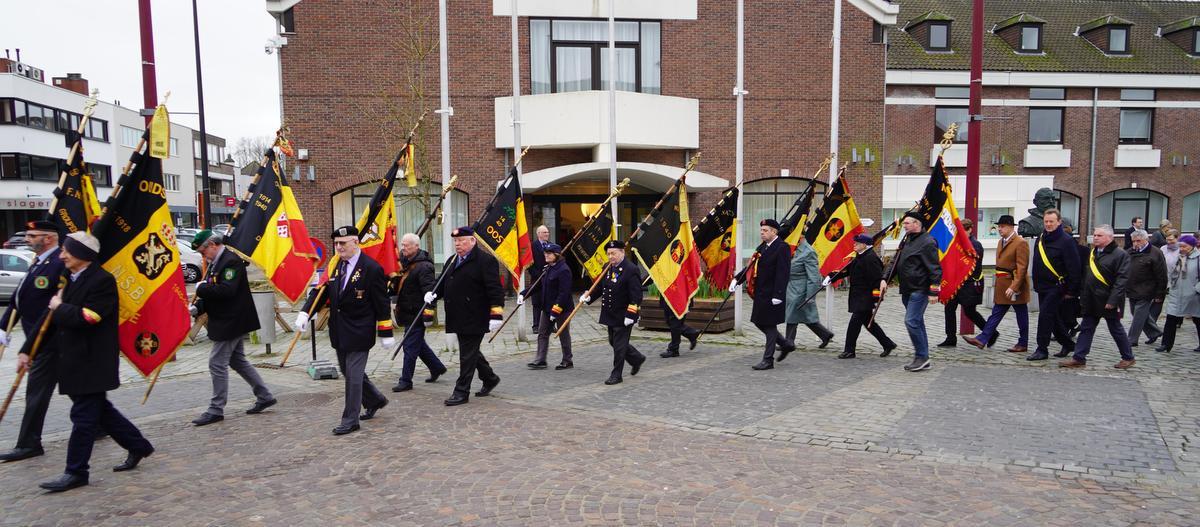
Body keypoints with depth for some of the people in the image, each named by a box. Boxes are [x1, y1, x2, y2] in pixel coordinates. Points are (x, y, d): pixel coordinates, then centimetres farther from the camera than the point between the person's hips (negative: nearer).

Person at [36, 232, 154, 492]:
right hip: (74, 360, 10)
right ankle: (138, 446, 27)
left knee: (83, 417, -2)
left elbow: (86, 317, -24)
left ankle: (76, 472, 7)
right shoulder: (71, 280, 13)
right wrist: (29, 349, 17)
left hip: (92, 362, -10)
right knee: (100, 410, 16)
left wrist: (59, 308, -9)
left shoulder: (102, 280, -16)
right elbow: (53, 318, 19)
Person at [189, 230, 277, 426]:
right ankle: (264, 396, 23)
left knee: (217, 364, -4)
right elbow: (214, 292, 16)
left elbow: (226, 290, -29)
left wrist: (202, 288, -17)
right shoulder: (216, 263, 13)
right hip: (230, 322, 10)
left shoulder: (231, 261, -18)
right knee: (237, 360, 16)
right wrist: (197, 307, 1)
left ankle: (216, 410, 6)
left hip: (231, 323, -10)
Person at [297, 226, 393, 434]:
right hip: (339, 331, 8)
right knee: (348, 372, 18)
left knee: (353, 375, -2)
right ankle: (375, 400, 38)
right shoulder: (335, 265, 5)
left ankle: (350, 421, 9)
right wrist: (305, 313, -11)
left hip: (359, 332, -7)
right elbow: (322, 291, 6)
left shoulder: (371, 268, -14)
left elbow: (382, 304, -11)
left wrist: (385, 334, -9)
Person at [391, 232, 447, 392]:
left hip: (416, 314, -10)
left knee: (410, 346, -3)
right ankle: (437, 367, 35)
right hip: (407, 313, 10)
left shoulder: (423, 267, -19)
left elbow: (429, 292, -24)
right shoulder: (405, 262, 12)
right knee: (418, 344, 20)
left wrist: (428, 314, -26)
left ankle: (405, 381, 6)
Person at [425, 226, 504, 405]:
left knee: (468, 354, -2)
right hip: (458, 318, 9)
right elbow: (442, 283, 22)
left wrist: (496, 315, -20)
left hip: (475, 319, -8)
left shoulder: (485, 260, -11)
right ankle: (490, 378, 36)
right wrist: (433, 294, 0)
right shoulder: (452, 261, 16)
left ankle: (462, 392, 7)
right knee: (470, 352, 18)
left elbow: (495, 290, -16)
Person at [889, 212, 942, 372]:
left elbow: (935, 269, -17)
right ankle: (923, 360, 19)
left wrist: (934, 291, -20)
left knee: (911, 321, -14)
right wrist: (885, 279, 7)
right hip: (907, 290, 10)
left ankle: (921, 356, -3)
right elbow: (896, 262, 20)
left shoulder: (927, 242, -13)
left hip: (920, 290, -10)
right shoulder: (907, 241, 16)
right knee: (916, 323, 12)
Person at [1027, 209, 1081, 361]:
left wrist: (1071, 290, -15)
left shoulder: (1066, 241, -12)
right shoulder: (1040, 240, 11)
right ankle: (1068, 344, 29)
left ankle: (1042, 349, -5)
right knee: (1054, 319, 14)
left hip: (1057, 287, -8)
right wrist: (1036, 284, 16)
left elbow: (1074, 268, -14)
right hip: (1042, 286, 8)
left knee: (1045, 315, -10)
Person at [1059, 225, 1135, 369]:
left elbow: (1122, 279, -18)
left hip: (1108, 302, -7)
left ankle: (1128, 357, 23)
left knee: (1116, 329, 7)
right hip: (1091, 301, 7)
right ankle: (1078, 358, 10)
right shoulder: (1092, 253, 13)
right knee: (1086, 329, 7)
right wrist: (1082, 296, 10)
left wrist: (1112, 300, -23)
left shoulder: (1120, 254, -11)